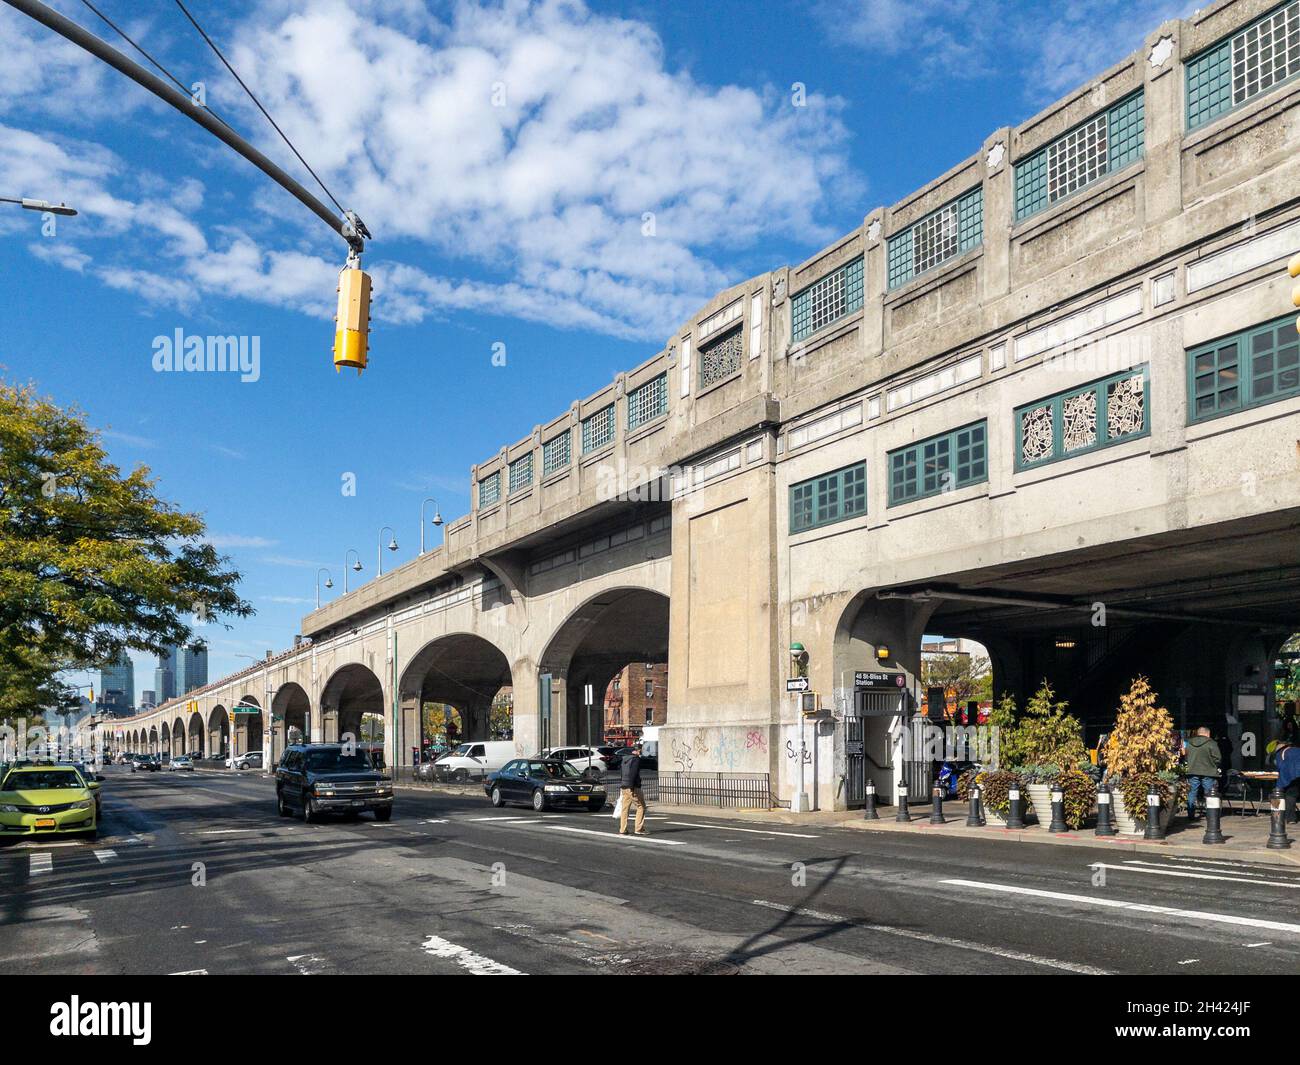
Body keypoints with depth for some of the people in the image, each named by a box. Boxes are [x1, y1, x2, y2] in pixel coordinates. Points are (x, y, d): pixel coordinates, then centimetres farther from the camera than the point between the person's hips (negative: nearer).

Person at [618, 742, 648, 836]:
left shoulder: (625, 759, 18)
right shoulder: (636, 759, -9)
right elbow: (633, 774, -18)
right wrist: (632, 787, -21)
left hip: (624, 787, 8)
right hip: (633, 787, -8)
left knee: (625, 808, 8)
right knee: (641, 806, 0)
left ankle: (622, 830, 6)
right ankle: (639, 829, -4)